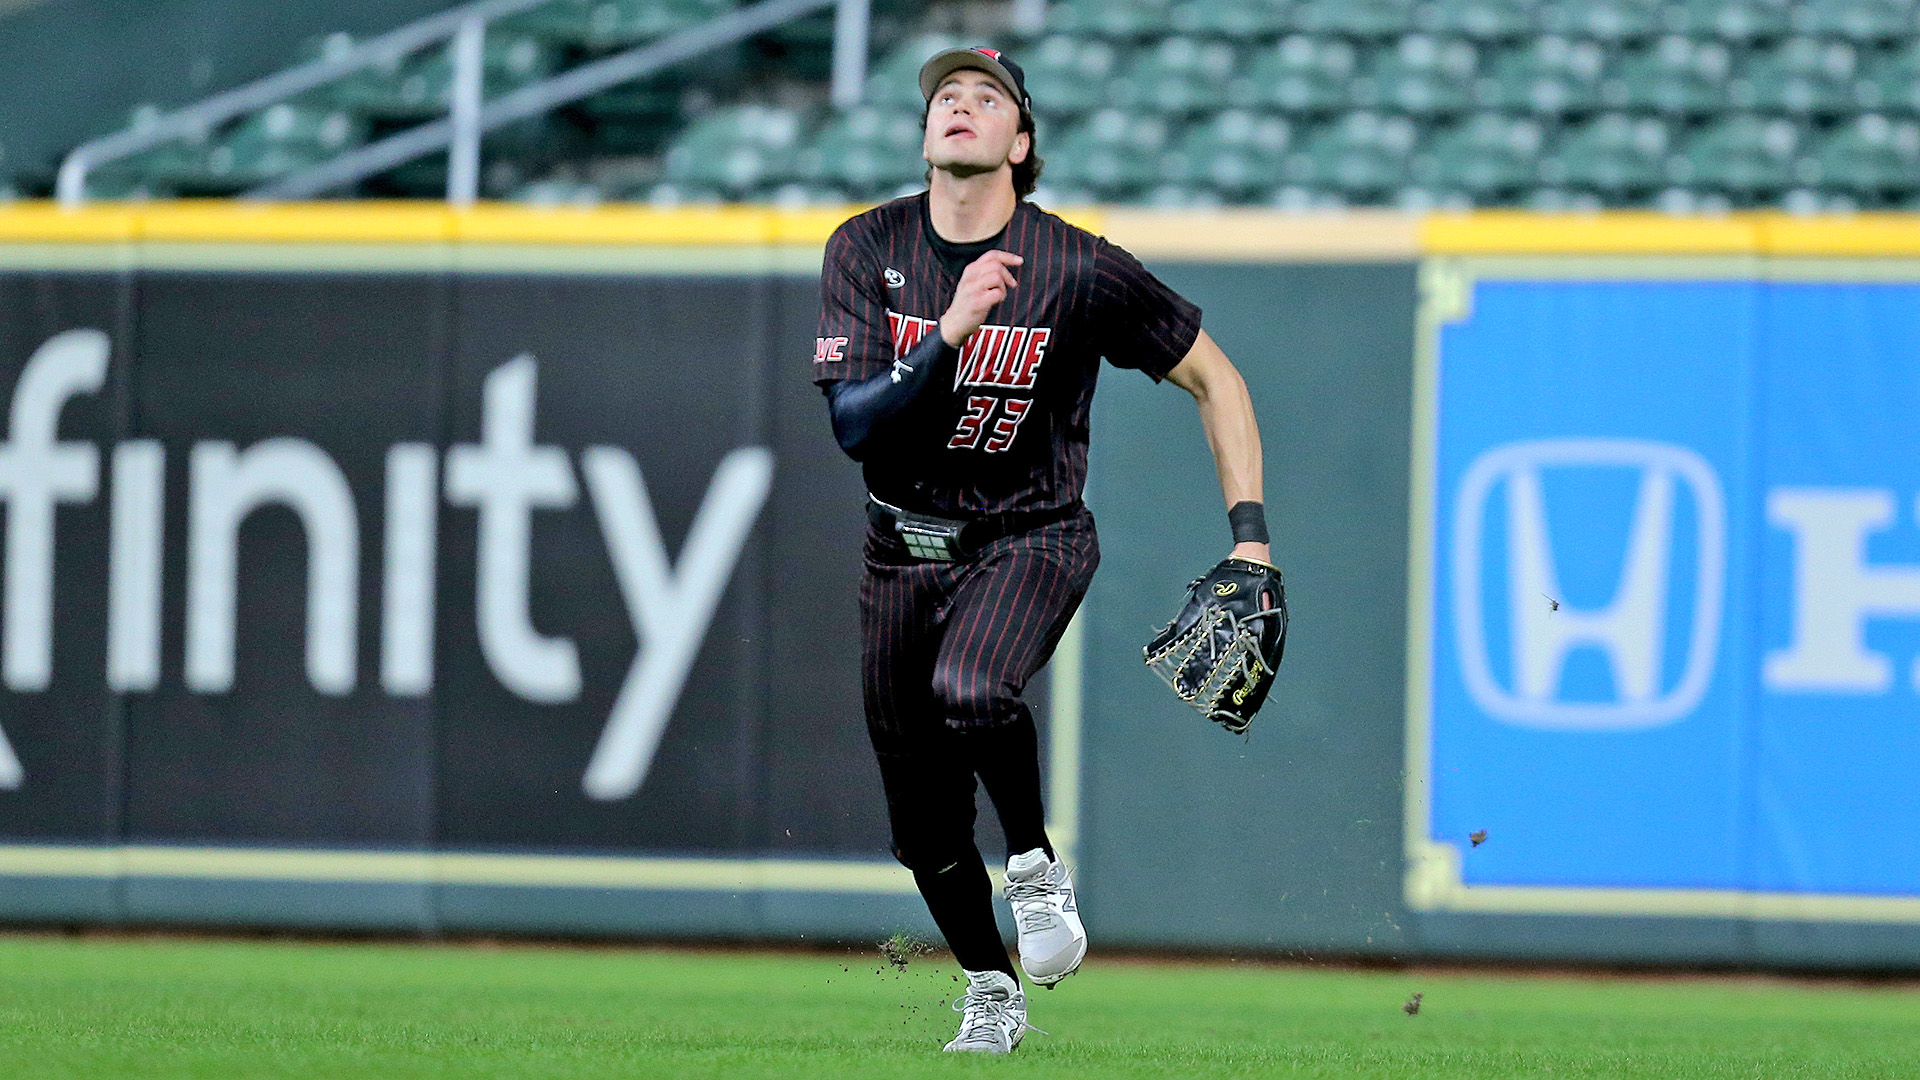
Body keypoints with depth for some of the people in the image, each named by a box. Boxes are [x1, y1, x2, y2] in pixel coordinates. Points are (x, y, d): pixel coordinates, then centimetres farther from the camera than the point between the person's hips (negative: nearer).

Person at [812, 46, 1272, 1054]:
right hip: (904, 554, 3)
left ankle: (1035, 864, -9)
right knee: (923, 824, 7)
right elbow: (854, 425, -17)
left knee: (972, 689, -35)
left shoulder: (1076, 269, -15)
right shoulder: (866, 251, -8)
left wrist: (1250, 539, -12)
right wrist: (951, 334, -32)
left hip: (1030, 541, -3)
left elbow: (1215, 377, -4)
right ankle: (991, 993, 32)